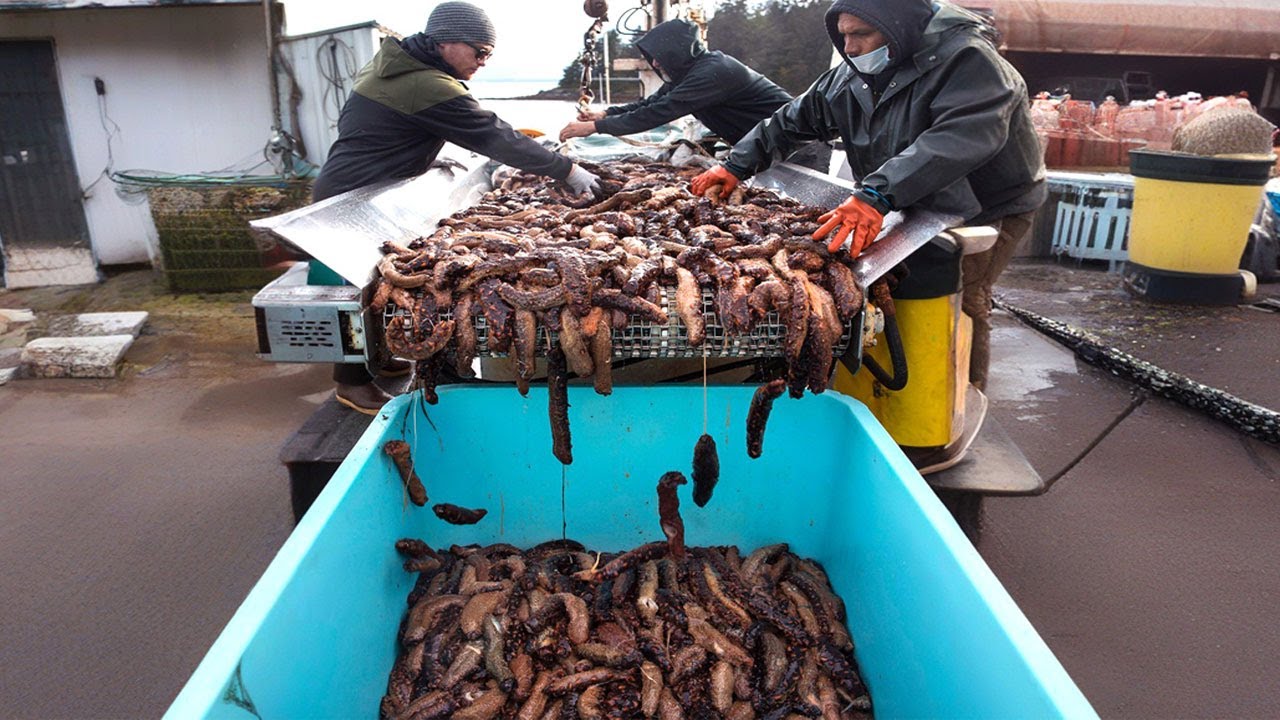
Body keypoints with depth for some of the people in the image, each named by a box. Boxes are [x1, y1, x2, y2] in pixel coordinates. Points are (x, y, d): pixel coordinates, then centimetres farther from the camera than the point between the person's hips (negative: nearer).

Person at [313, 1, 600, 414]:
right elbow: (495, 137, -22)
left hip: (344, 190, 10)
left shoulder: (390, 61, 8)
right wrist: (568, 170, -17)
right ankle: (353, 383, 11)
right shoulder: (428, 87, -23)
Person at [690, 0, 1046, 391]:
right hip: (923, 206, 7)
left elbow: (964, 136, -42)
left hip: (990, 205, -6)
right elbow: (793, 120, 7)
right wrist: (736, 165, -6)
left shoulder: (967, 59, -25)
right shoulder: (852, 76, -1)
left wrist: (878, 195, -54)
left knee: (960, 301, -12)